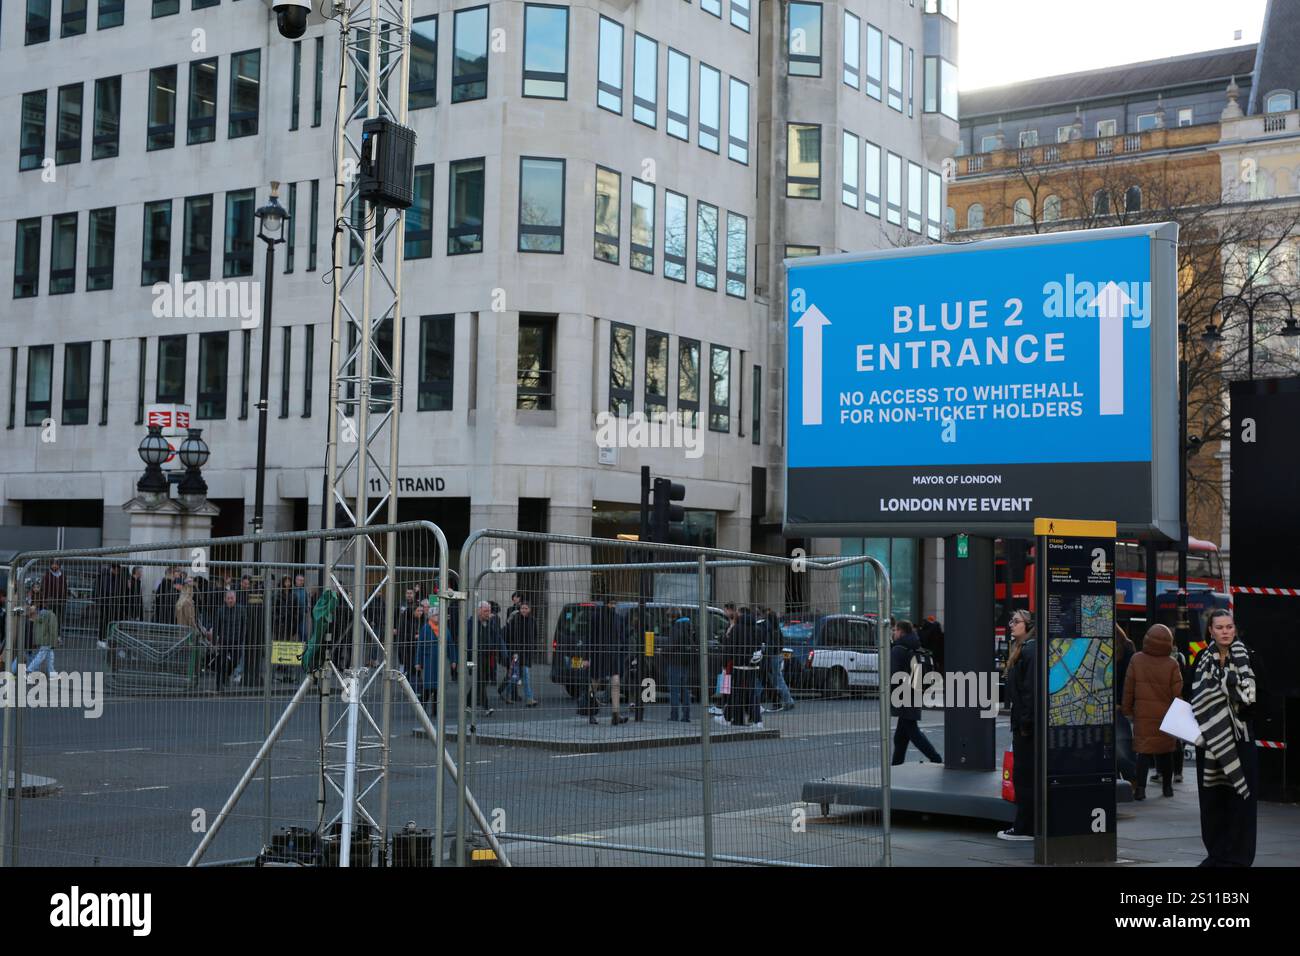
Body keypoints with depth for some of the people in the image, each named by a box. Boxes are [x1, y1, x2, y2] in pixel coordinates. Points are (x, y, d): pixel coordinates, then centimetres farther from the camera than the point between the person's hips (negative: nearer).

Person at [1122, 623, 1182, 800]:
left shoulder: (1136, 660, -4)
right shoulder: (1172, 664, -8)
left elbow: (1128, 688, 2)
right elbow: (1177, 692, -5)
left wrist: (1127, 710, 12)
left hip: (1143, 714, 0)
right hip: (1165, 715, 0)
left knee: (1143, 750, 1)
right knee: (1165, 751, 14)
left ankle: (1140, 787, -10)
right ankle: (1167, 786, 24)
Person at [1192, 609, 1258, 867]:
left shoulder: (1246, 657, -2)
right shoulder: (1202, 659, 6)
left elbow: (1256, 695, -6)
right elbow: (1195, 697, 12)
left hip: (1240, 737, -3)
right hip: (1209, 738, 3)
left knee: (1239, 796, -2)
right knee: (1212, 797, 7)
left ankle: (1237, 855, 5)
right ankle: (1216, 852, 17)